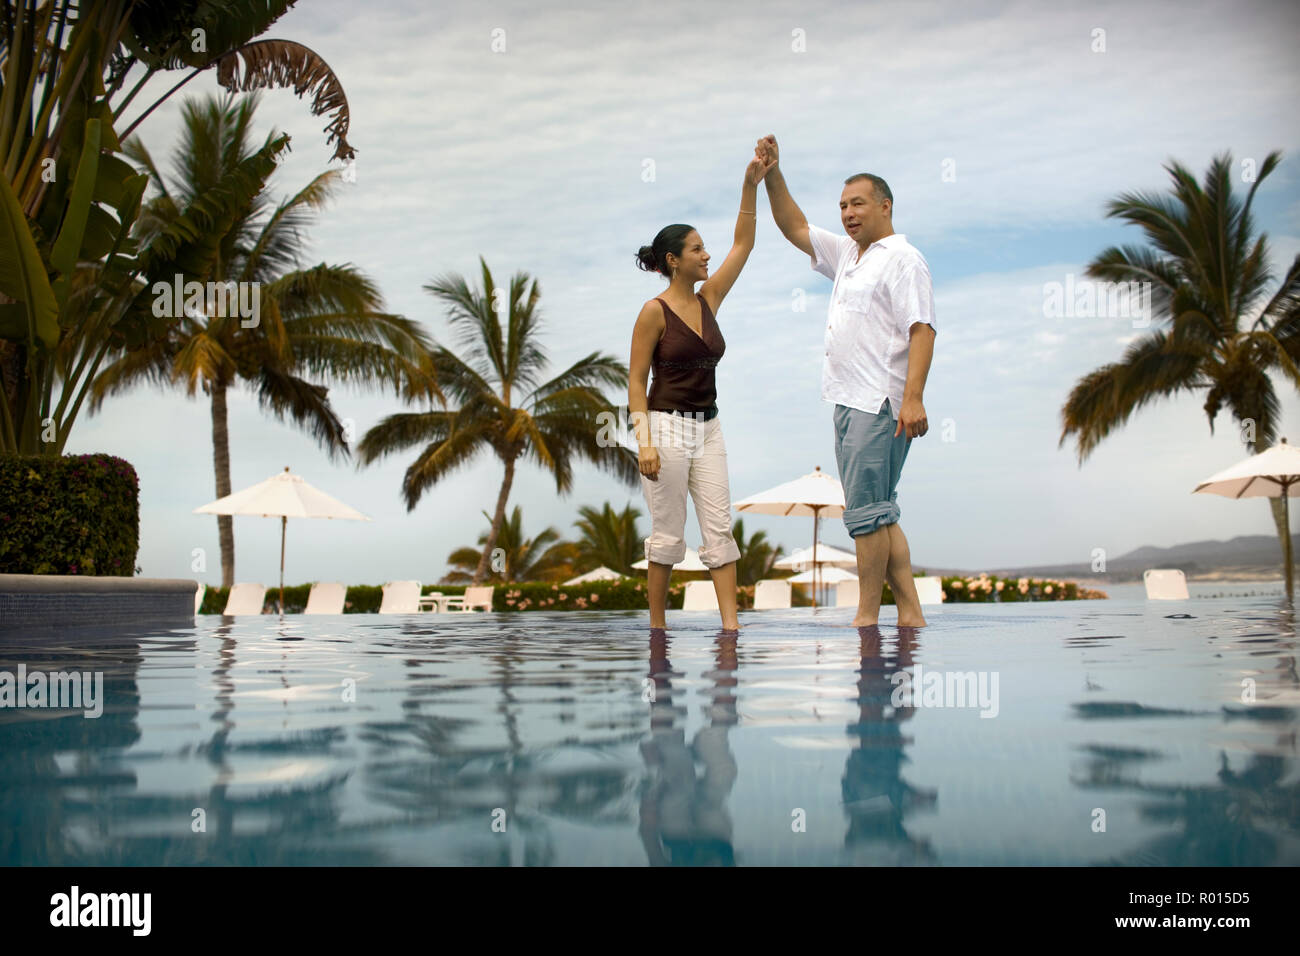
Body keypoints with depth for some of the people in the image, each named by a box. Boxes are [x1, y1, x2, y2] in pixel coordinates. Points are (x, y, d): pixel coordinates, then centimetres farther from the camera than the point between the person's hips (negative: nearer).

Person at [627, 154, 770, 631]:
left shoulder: (708, 299, 9)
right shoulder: (655, 311, -8)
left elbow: (743, 243, 10)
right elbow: (636, 380, -9)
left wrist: (750, 186, 2)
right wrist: (645, 442, -17)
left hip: (708, 428, 7)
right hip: (667, 426, -6)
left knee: (720, 528, -2)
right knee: (668, 534, -2)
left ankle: (731, 624, -5)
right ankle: (657, 628, 9)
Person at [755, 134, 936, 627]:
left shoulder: (903, 259, -8)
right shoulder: (847, 254, 20)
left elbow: (922, 329, -17)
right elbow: (794, 228, 29)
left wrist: (913, 397, -27)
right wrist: (772, 175, 17)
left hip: (881, 404, -9)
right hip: (849, 401, 10)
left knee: (866, 511, -9)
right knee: (878, 513, 8)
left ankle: (867, 617, -4)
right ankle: (910, 612, 10)